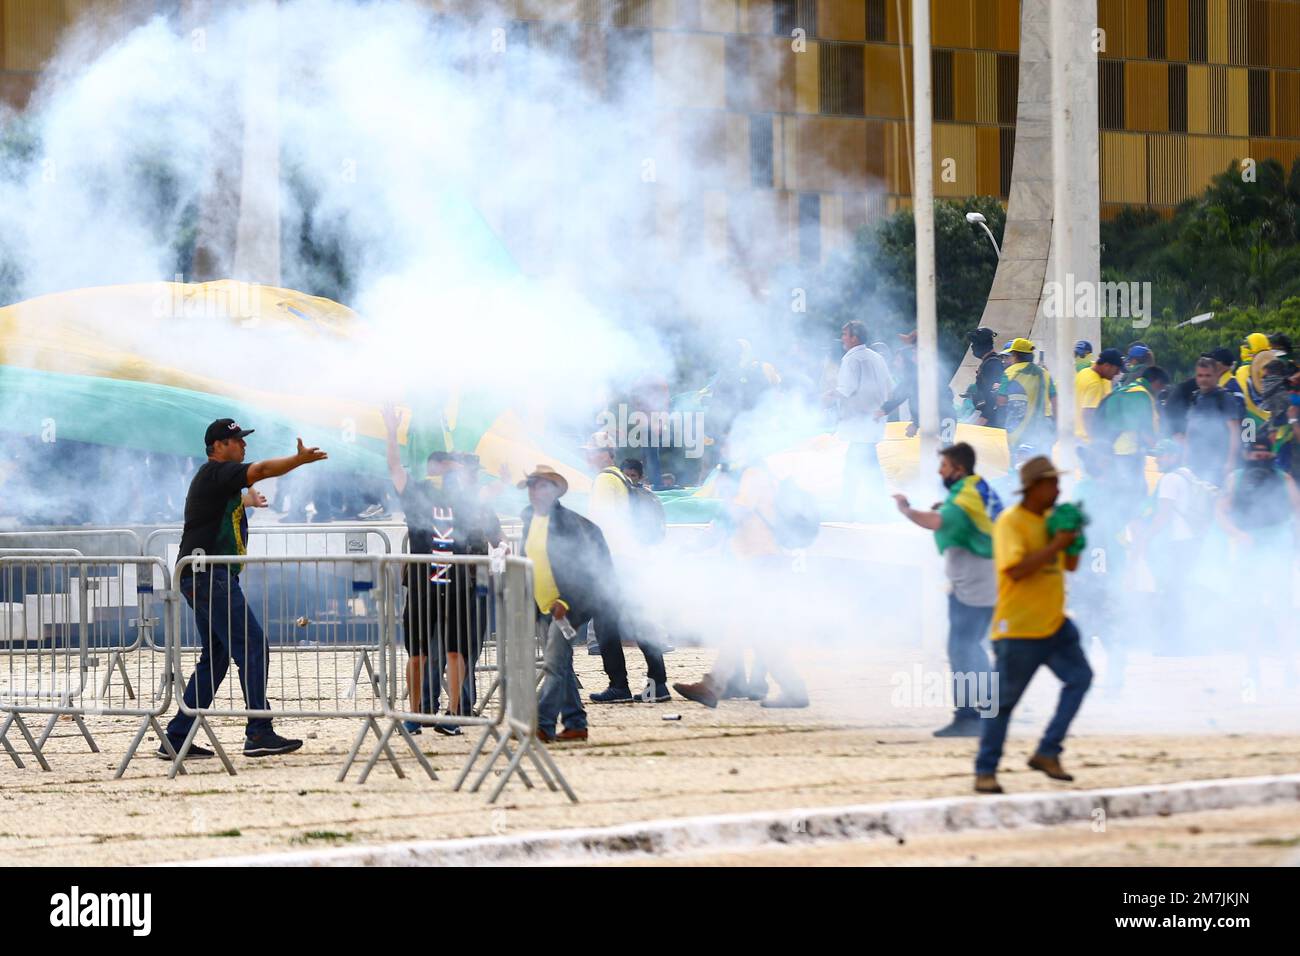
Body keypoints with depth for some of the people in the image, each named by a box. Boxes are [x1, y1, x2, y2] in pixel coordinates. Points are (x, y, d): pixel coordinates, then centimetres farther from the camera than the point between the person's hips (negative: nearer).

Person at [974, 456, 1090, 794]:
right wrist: (1056, 544, -24)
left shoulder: (1051, 519, 11)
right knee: (1004, 700, -1)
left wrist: (1074, 536, -2)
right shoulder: (1010, 522, -13)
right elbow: (1016, 569, -25)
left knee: (1080, 677, -3)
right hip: (1019, 629, -7)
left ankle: (1047, 753, 3)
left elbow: (1070, 565, 17)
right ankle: (985, 771, 8)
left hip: (1053, 624, 7)